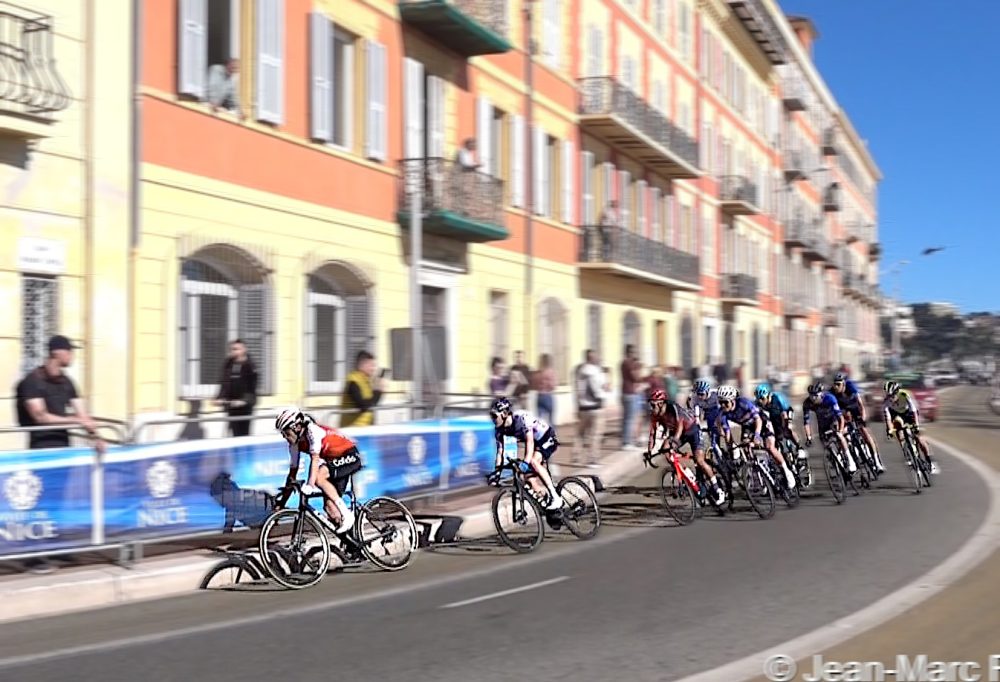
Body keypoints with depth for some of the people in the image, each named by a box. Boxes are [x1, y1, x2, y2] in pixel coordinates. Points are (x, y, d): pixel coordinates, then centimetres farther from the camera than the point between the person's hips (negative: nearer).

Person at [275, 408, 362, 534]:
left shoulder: (313, 430, -23)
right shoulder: (295, 444, 1)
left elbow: (315, 458, -35)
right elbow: (292, 473, 5)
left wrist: (310, 484, -45)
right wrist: (282, 502, 2)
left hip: (350, 456, -8)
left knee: (319, 477, -31)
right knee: (329, 507, -6)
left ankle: (345, 513, -22)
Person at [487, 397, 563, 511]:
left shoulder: (522, 417, -32)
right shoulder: (499, 429, -10)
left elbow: (530, 441, -39)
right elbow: (500, 451, -4)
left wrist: (525, 462, -49)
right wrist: (497, 471, -13)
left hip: (547, 438, -7)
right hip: (535, 442, 7)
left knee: (533, 461, -31)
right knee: (528, 474, -7)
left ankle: (555, 497, -28)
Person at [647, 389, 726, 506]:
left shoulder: (674, 408, -32)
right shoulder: (654, 415, -15)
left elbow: (680, 424, -47)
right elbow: (652, 433, -12)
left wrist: (674, 440, -63)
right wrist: (649, 451, -23)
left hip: (692, 429, -6)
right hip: (675, 432, 6)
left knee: (699, 460, -18)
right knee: (664, 449, -21)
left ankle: (718, 491, -6)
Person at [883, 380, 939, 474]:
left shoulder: (904, 395, -35)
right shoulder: (886, 402, -28)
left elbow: (913, 410, -41)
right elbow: (887, 417, -34)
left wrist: (916, 425, -51)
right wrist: (889, 430, -49)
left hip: (909, 413, -3)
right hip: (897, 414, 3)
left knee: (917, 436, -13)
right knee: (897, 422, -30)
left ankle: (931, 462, -5)